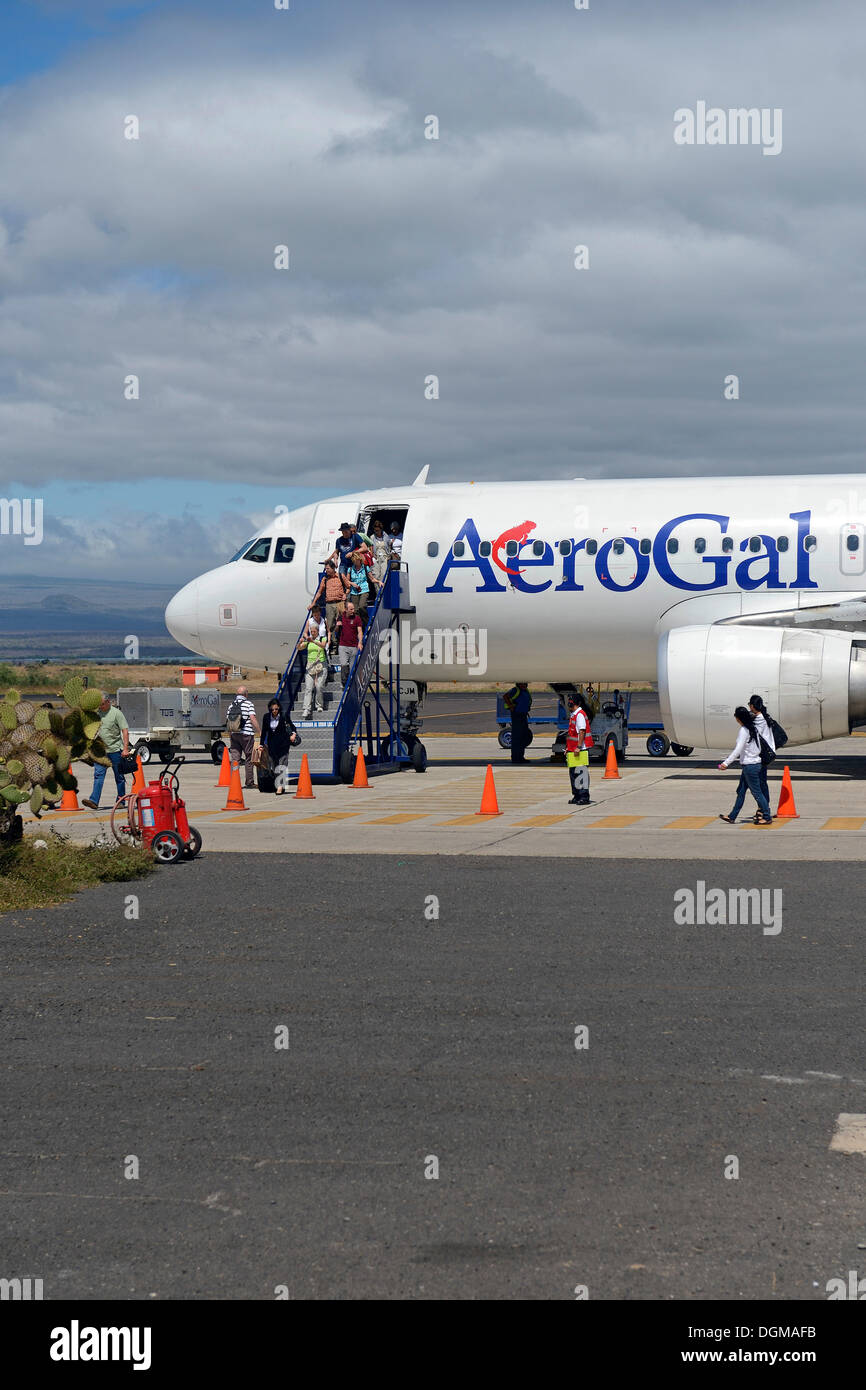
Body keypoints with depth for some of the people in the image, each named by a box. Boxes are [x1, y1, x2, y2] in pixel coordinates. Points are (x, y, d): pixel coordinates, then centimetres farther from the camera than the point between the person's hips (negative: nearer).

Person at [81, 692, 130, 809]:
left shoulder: (116, 713, -6)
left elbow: (125, 731, -10)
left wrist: (125, 748, -17)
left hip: (115, 750, -4)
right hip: (100, 750, 4)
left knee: (119, 777, 5)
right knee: (98, 775, -8)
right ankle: (94, 801, -16)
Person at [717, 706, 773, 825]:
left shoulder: (744, 730, -17)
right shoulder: (753, 728, 9)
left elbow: (738, 750, -22)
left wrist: (726, 763, -20)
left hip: (750, 766, -10)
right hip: (755, 763, 10)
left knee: (757, 792, -2)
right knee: (741, 791, 13)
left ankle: (767, 818, 3)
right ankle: (732, 817, 18)